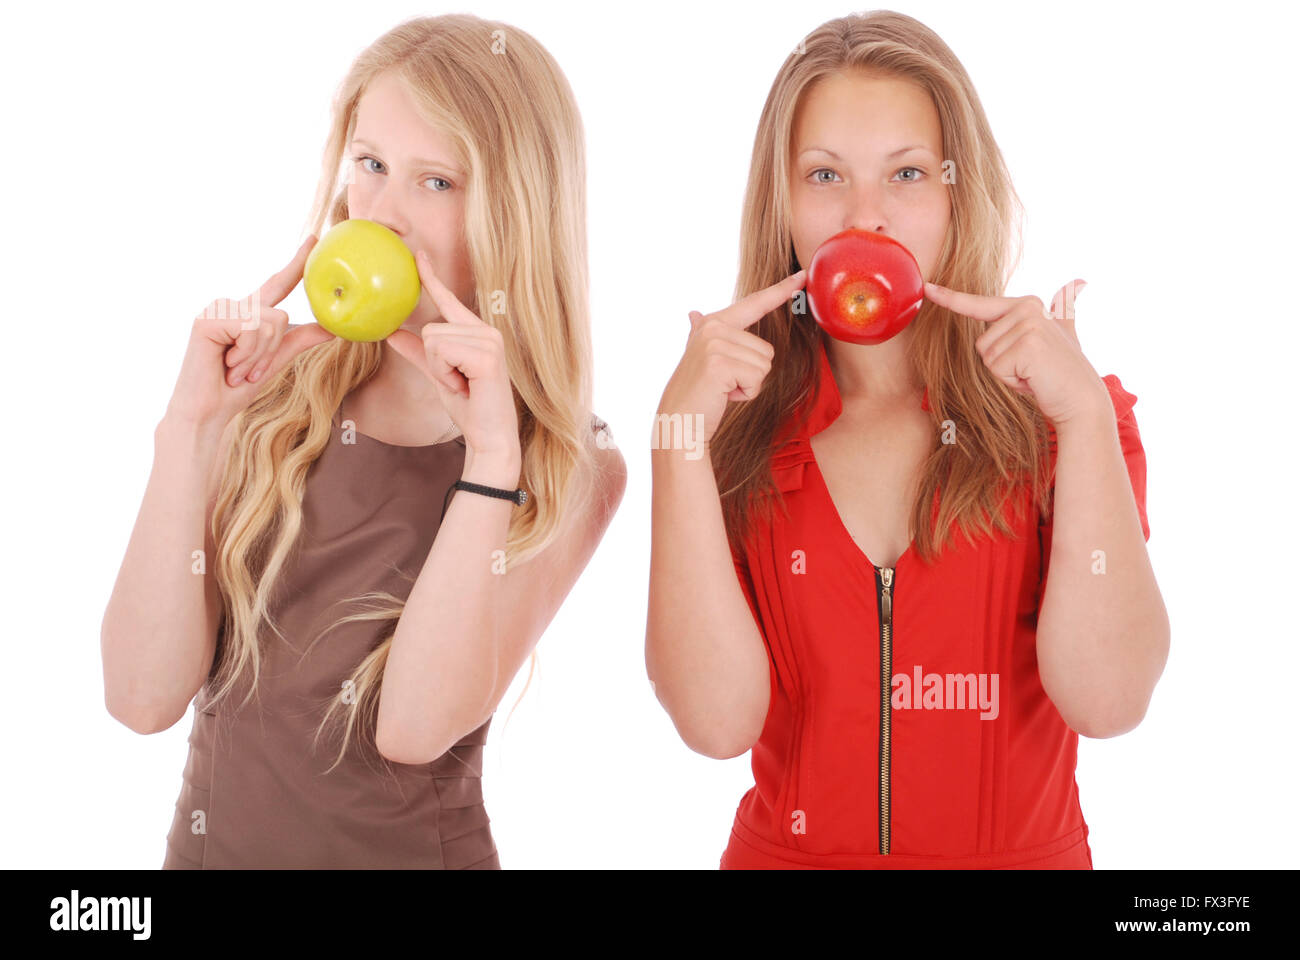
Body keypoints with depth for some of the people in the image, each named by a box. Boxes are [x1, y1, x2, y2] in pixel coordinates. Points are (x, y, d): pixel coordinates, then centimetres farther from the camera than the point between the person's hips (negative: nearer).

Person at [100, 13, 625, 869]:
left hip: (404, 844, -2)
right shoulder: (267, 397, -7)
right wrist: (190, 421, -19)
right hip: (206, 838, 3)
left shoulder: (572, 468, -11)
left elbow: (415, 725, -22)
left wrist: (490, 453, -26)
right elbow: (144, 697, -12)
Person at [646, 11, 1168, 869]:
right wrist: (683, 428, -14)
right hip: (786, 850, 0)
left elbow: (1107, 699, -12)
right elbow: (717, 719, -11)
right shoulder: (740, 430, 2)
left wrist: (1084, 416, -16)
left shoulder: (1061, 417, 1)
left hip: (1024, 850, 0)